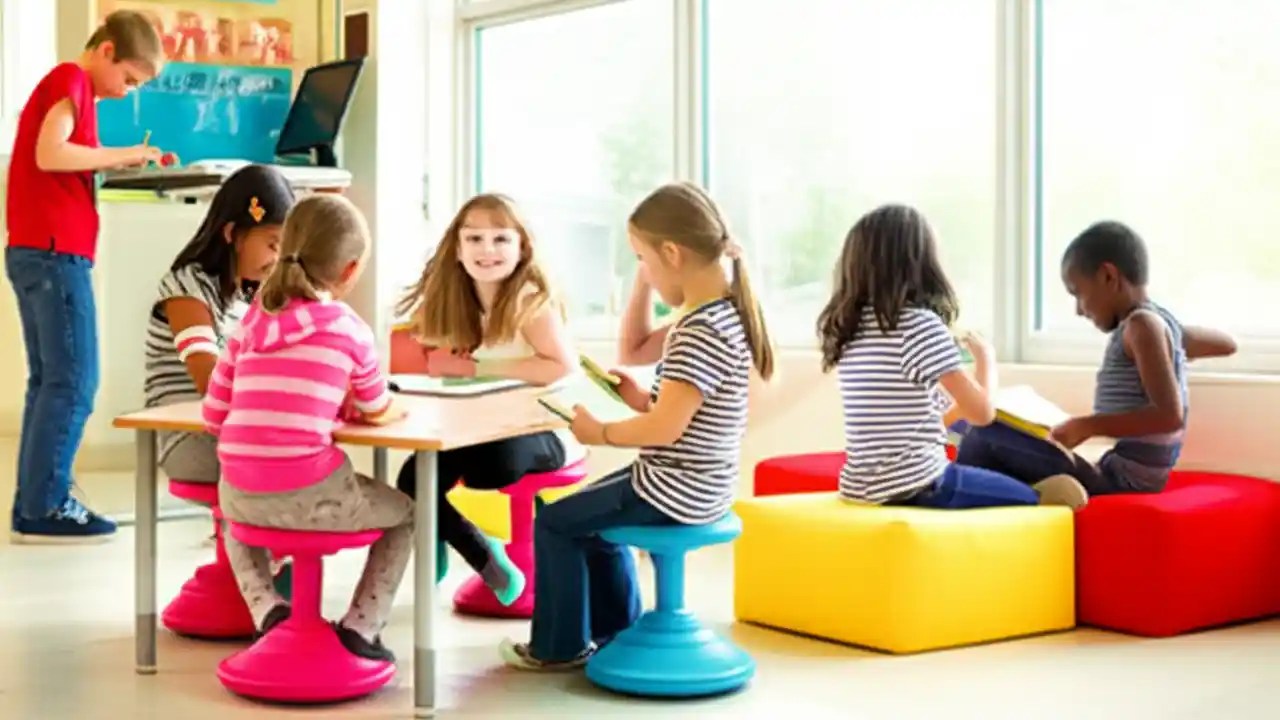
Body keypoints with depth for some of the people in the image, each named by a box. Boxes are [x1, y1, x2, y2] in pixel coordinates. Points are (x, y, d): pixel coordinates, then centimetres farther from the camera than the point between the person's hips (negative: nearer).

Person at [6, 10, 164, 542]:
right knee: (74, 382, -8)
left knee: (49, 381, 10)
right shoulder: (70, 79, -7)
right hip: (54, 252, -10)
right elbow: (49, 154, -20)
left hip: (34, 251, 10)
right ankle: (44, 508, -6)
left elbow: (59, 161, 16)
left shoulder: (63, 83, 21)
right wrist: (120, 155, -12)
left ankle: (33, 505, 11)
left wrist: (115, 163, 6)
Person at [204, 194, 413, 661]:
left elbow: (213, 416, 13)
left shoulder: (253, 321, 10)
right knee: (405, 514, 26)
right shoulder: (348, 328, 0)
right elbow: (378, 413, 15)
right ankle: (360, 626, 16)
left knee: (235, 517, 42)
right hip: (310, 494, -4)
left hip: (242, 493, 4)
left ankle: (267, 610, 21)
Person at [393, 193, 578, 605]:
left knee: (493, 462, -36)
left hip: (540, 430, -6)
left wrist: (477, 368, -24)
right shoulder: (453, 299, 5)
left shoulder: (530, 300, -14)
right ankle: (485, 558, 7)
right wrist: (447, 362, -14)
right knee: (415, 479, -16)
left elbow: (564, 367, -26)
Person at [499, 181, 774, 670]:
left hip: (675, 490, -10)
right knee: (590, 512, 28)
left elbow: (664, 428, -28)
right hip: (697, 484, 10)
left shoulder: (703, 331, -27)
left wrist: (600, 433, -14)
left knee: (554, 522, 2)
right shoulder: (721, 311, 5)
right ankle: (618, 632, 36)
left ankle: (558, 647, 17)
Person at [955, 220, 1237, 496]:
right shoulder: (1160, 322, 14)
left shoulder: (1142, 324, -12)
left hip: (1122, 479, -10)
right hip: (1124, 475, 10)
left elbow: (1170, 415, -23)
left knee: (983, 438, -18)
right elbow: (1227, 344, 34)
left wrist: (1088, 426, -20)